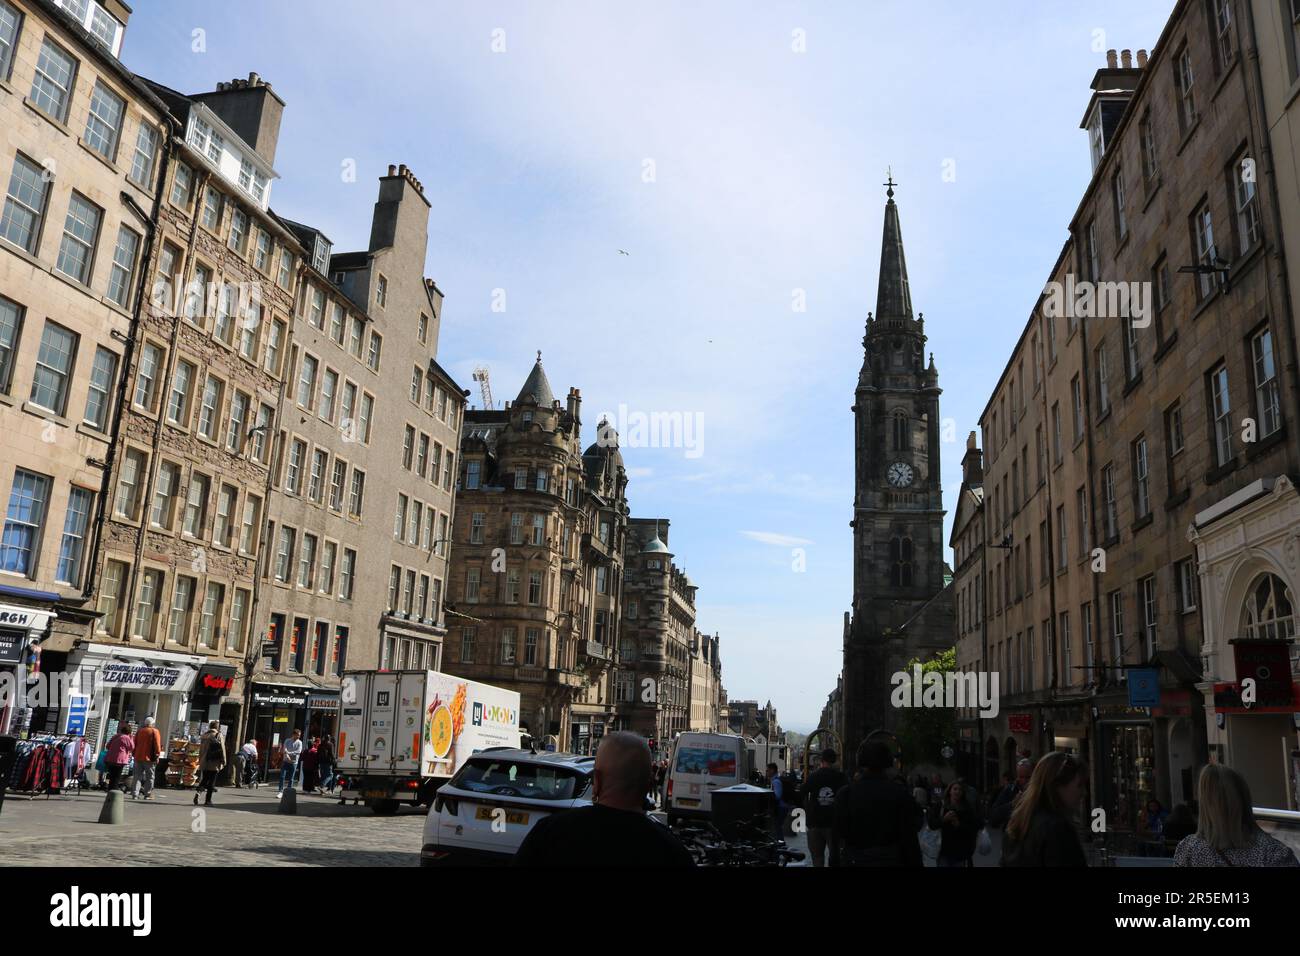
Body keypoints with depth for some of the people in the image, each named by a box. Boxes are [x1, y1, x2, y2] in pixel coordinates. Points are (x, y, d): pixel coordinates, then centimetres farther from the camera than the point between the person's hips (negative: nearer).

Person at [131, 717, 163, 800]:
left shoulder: (140, 731, 12)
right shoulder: (154, 731, -5)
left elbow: (135, 744, 15)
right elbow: (157, 744, -11)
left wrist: (135, 754, 19)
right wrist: (157, 755, -6)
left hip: (138, 757, 5)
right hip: (149, 758, -5)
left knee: (137, 776, 8)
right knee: (149, 777, 2)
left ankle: (135, 794, 3)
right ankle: (148, 794, 2)